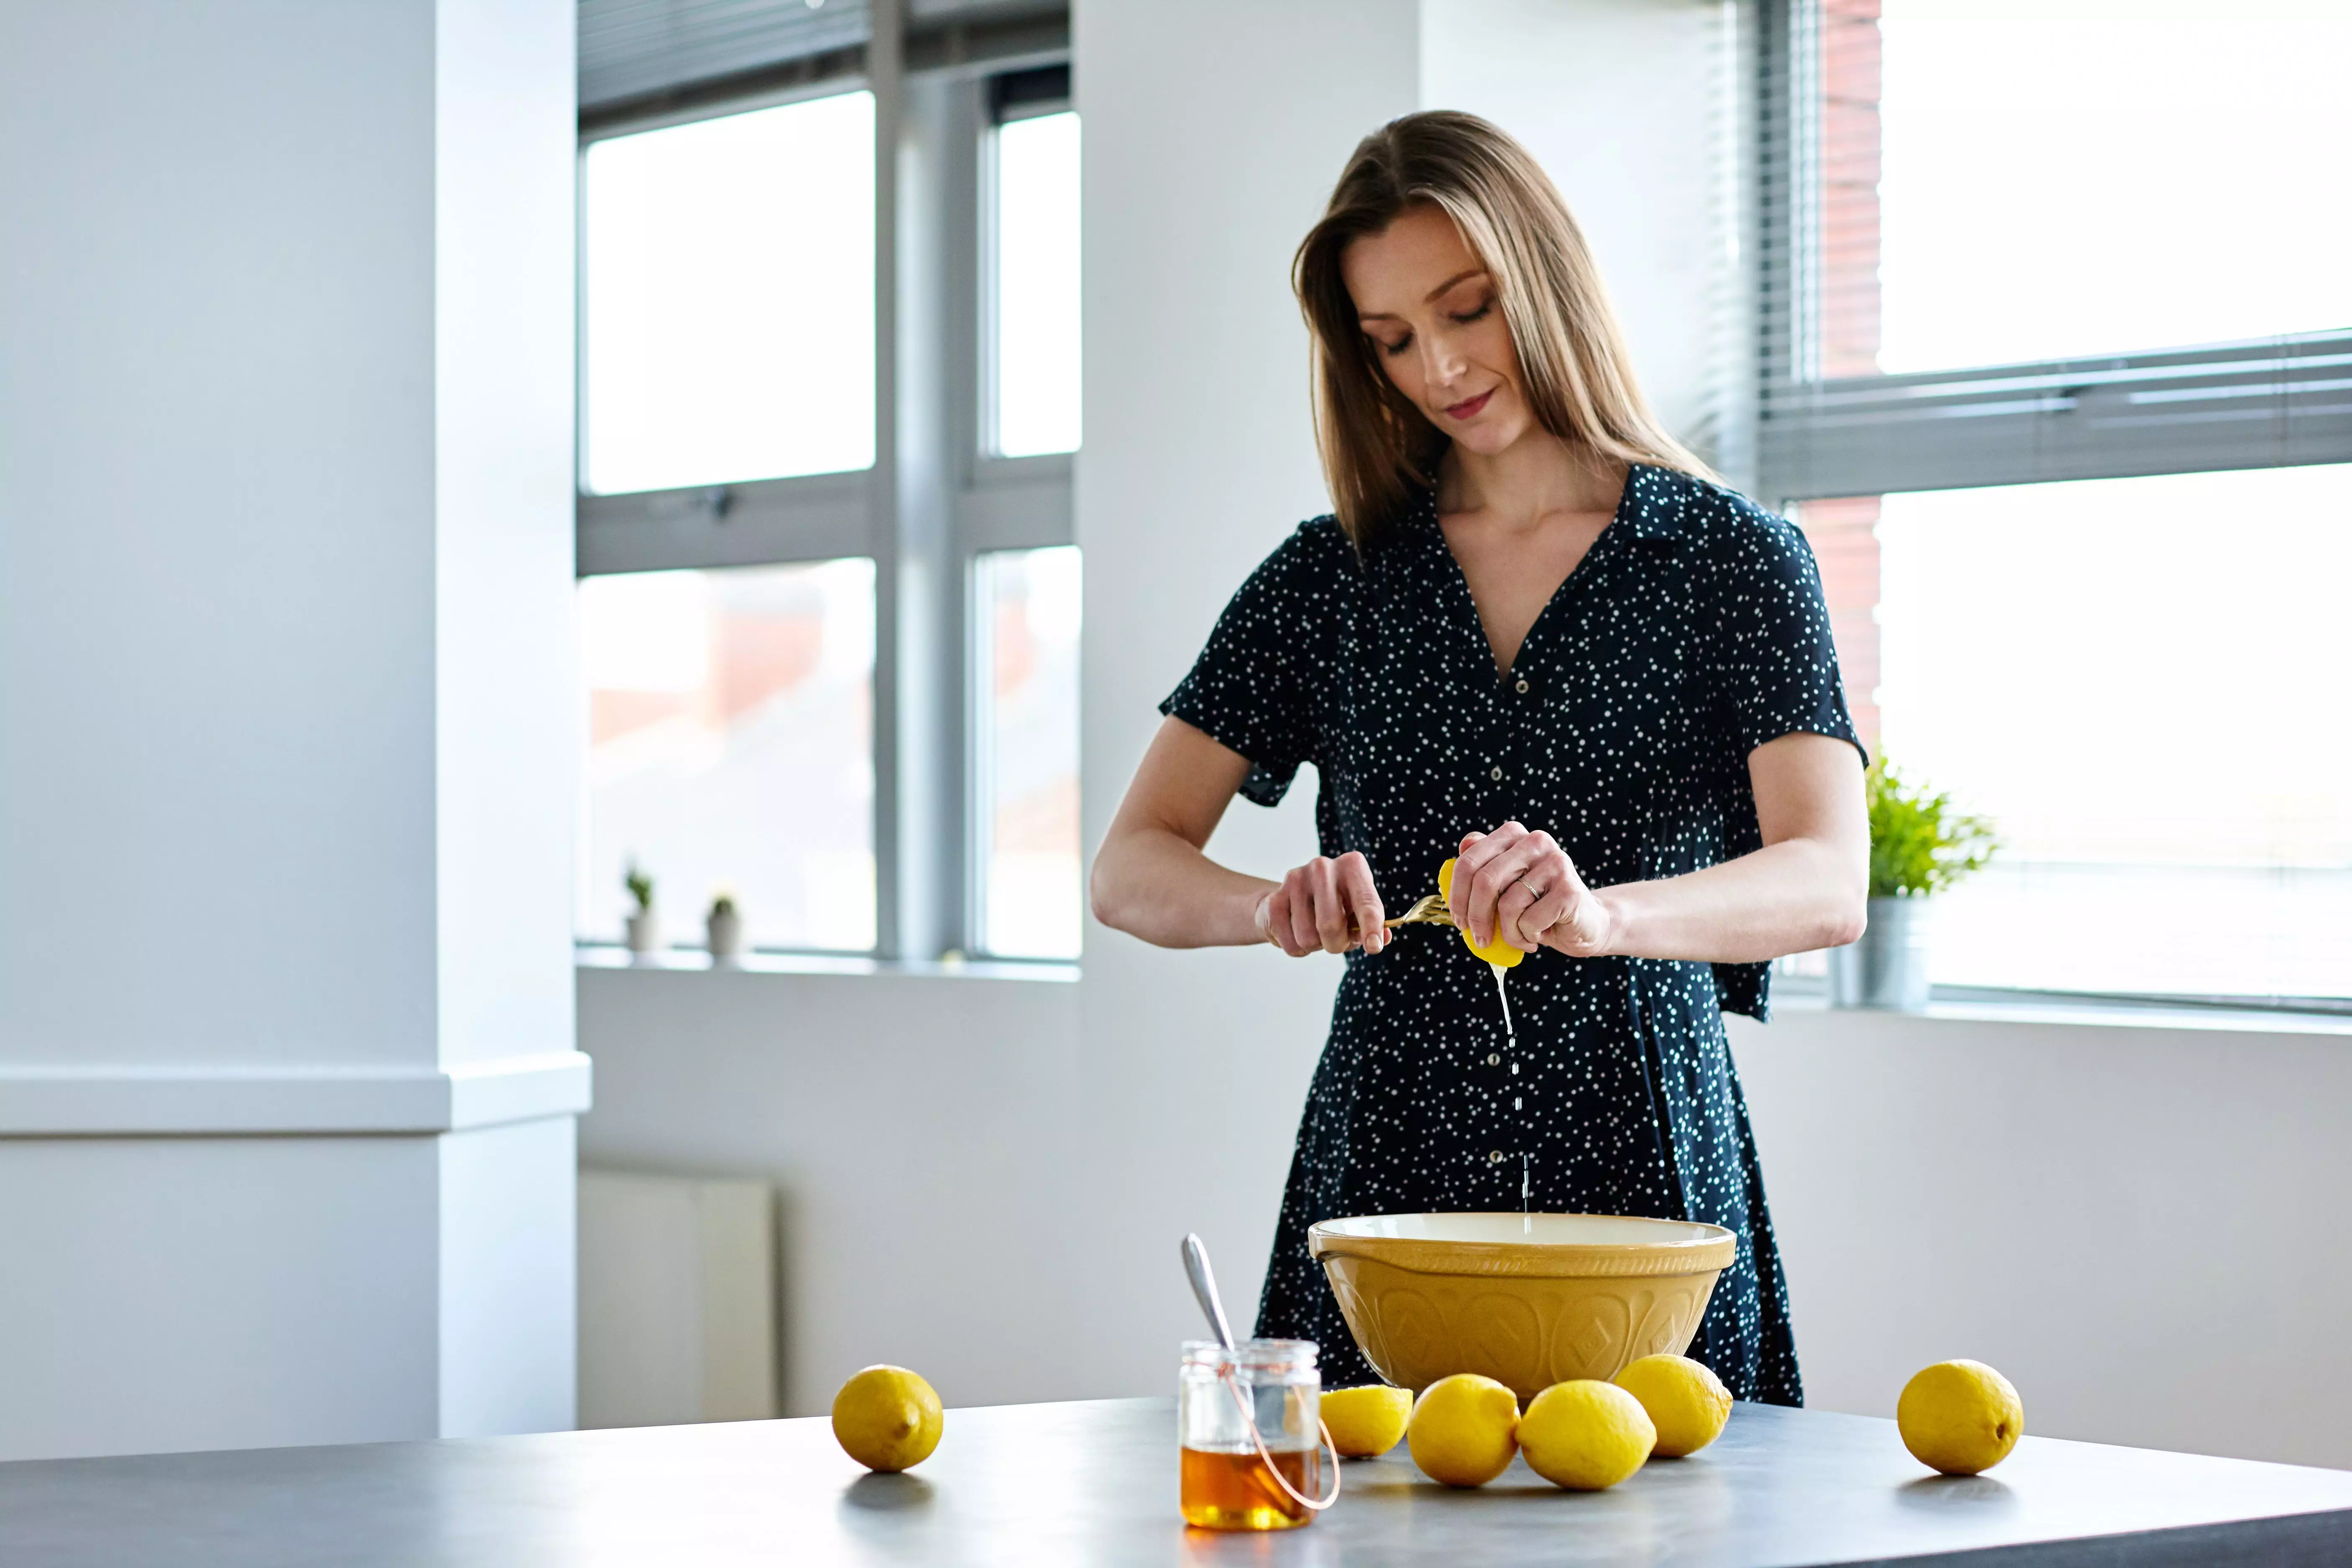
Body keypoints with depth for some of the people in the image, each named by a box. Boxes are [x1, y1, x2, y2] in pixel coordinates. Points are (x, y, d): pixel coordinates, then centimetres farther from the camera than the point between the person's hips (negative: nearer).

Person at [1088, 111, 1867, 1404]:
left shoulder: (1735, 562, 0)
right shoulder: (1328, 580, 9)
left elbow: (1831, 886, -13)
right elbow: (1128, 870, 5)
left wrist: (1602, 913, -32)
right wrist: (1271, 906, -17)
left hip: (1643, 1169, -2)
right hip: (1385, 1176, 2)